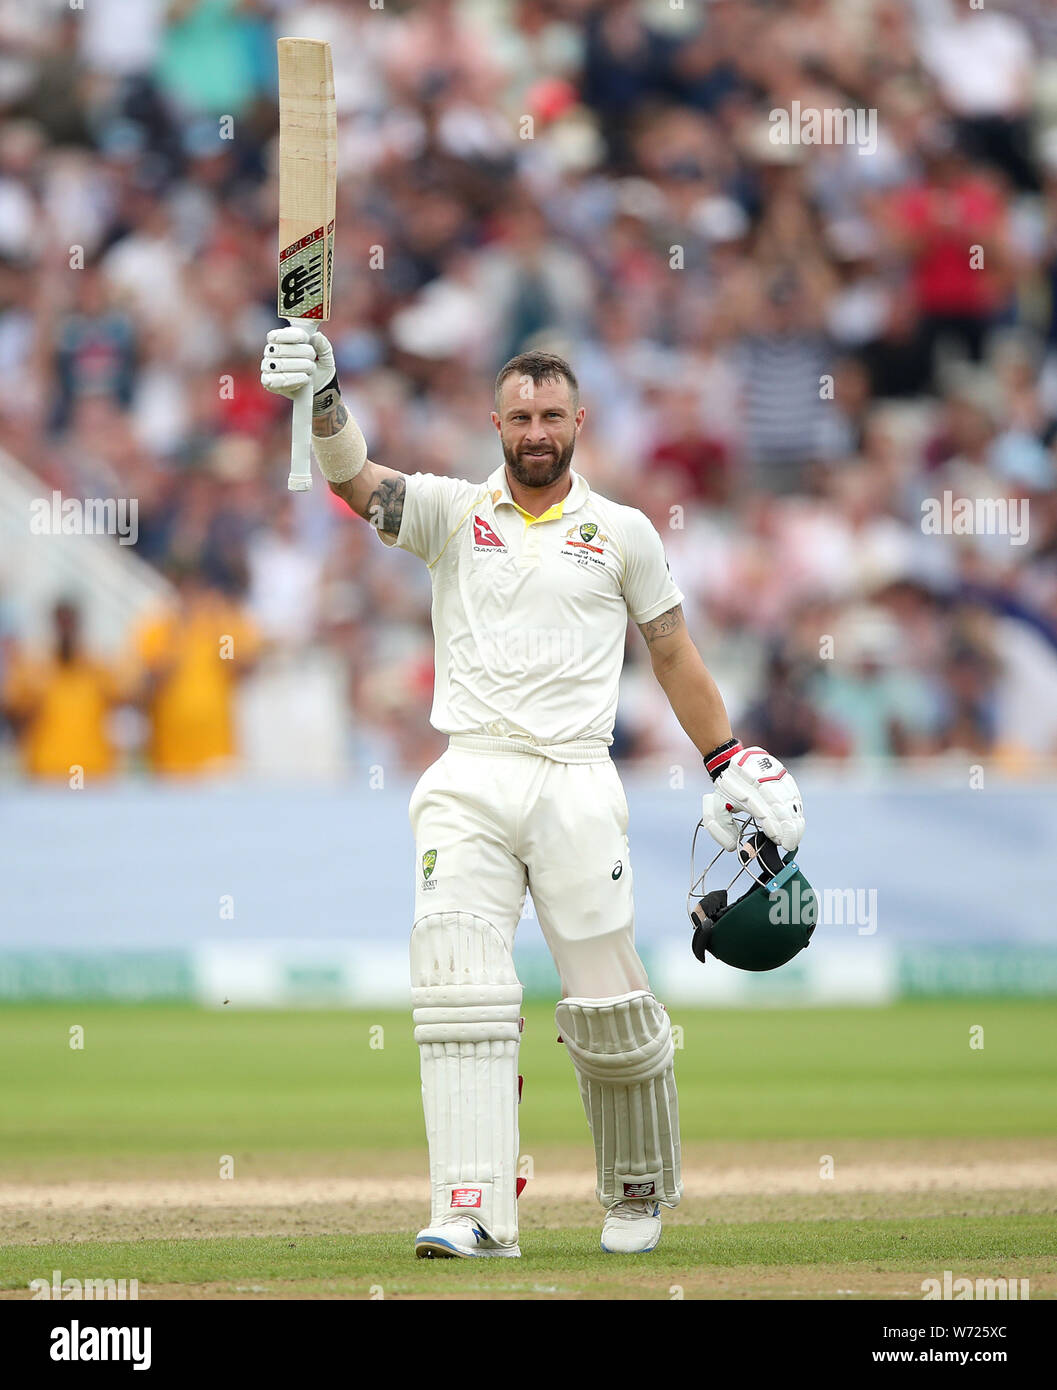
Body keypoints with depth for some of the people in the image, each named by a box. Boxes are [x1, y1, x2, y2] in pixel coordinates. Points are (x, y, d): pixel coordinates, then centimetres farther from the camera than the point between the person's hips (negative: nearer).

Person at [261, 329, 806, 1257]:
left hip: (575, 785, -1)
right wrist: (323, 405, -24)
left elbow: (674, 654, 17)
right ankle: (477, 1212, -16)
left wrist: (732, 765, 13)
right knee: (459, 988, -12)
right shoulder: (452, 511, 11)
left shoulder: (623, 533, 10)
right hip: (468, 786, 1)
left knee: (608, 1001, -3)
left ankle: (642, 1187, 19)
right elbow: (356, 482, -5)